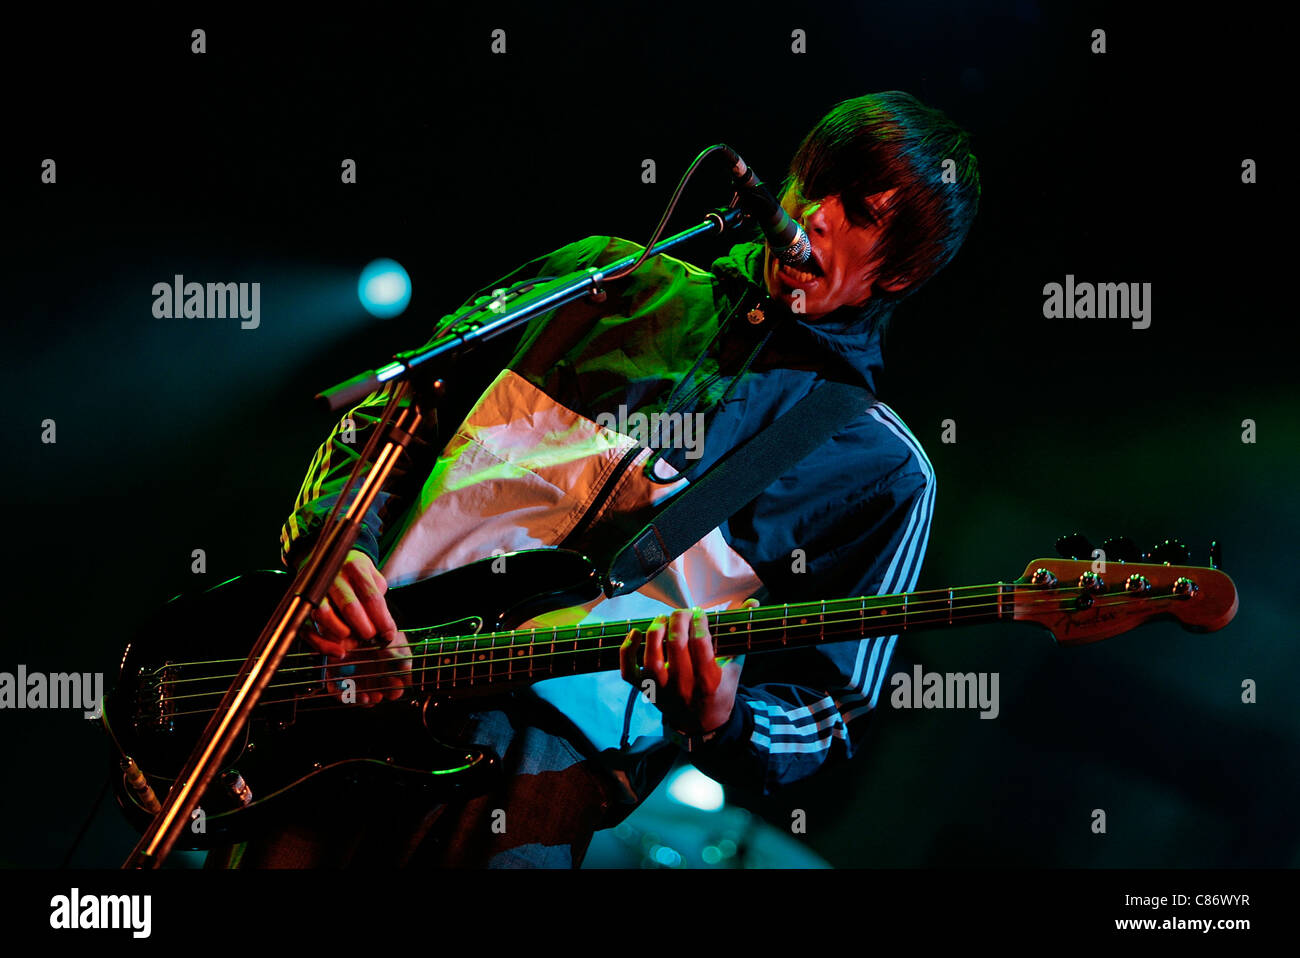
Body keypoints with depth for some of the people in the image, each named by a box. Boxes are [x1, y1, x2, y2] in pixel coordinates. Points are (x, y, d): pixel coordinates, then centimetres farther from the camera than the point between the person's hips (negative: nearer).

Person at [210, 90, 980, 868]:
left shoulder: (882, 473, 8)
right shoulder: (608, 275, 17)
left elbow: (827, 717, 6)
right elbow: (373, 425, 18)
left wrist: (719, 725, -16)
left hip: (550, 754, -2)